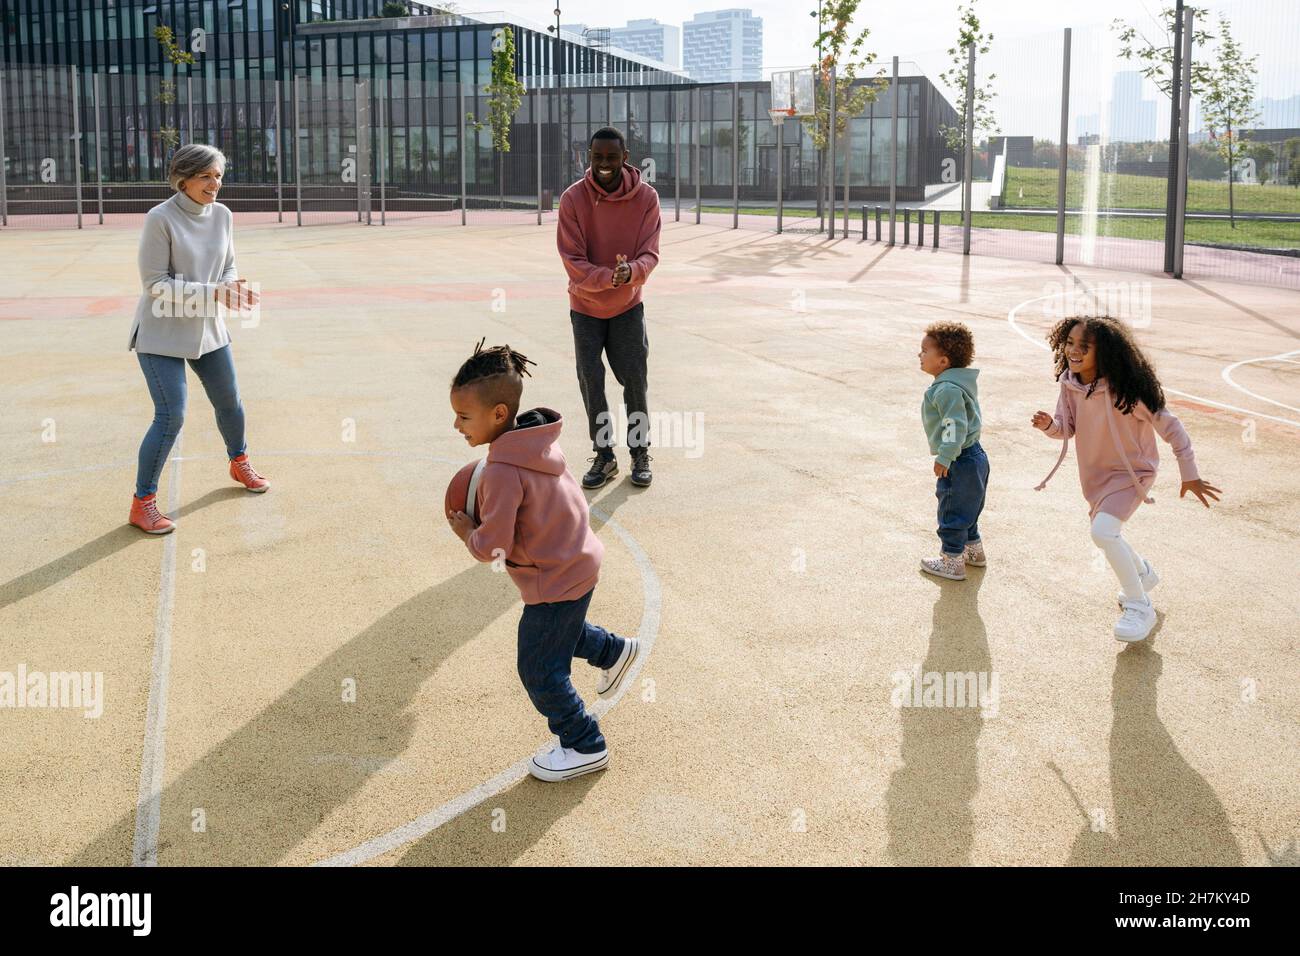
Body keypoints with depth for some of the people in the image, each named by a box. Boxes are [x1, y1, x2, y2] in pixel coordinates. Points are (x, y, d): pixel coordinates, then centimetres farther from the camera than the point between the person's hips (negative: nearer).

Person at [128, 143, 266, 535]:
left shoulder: (222, 215, -1)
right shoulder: (160, 219, -18)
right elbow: (156, 283, -19)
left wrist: (235, 288, -15)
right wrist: (213, 293, -26)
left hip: (208, 329, 6)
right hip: (162, 334, -6)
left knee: (229, 402, 18)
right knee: (170, 417, -11)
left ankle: (239, 462, 46)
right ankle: (143, 502, 2)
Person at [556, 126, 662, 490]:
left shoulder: (646, 197, -13)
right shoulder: (573, 198, -15)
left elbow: (650, 254, -15)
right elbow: (573, 261, -18)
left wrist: (630, 272, -38)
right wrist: (609, 277, -35)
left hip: (628, 306, 0)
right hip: (586, 307, 0)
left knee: (635, 379, 3)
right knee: (591, 381, 1)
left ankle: (640, 453, 17)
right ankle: (604, 455, 14)